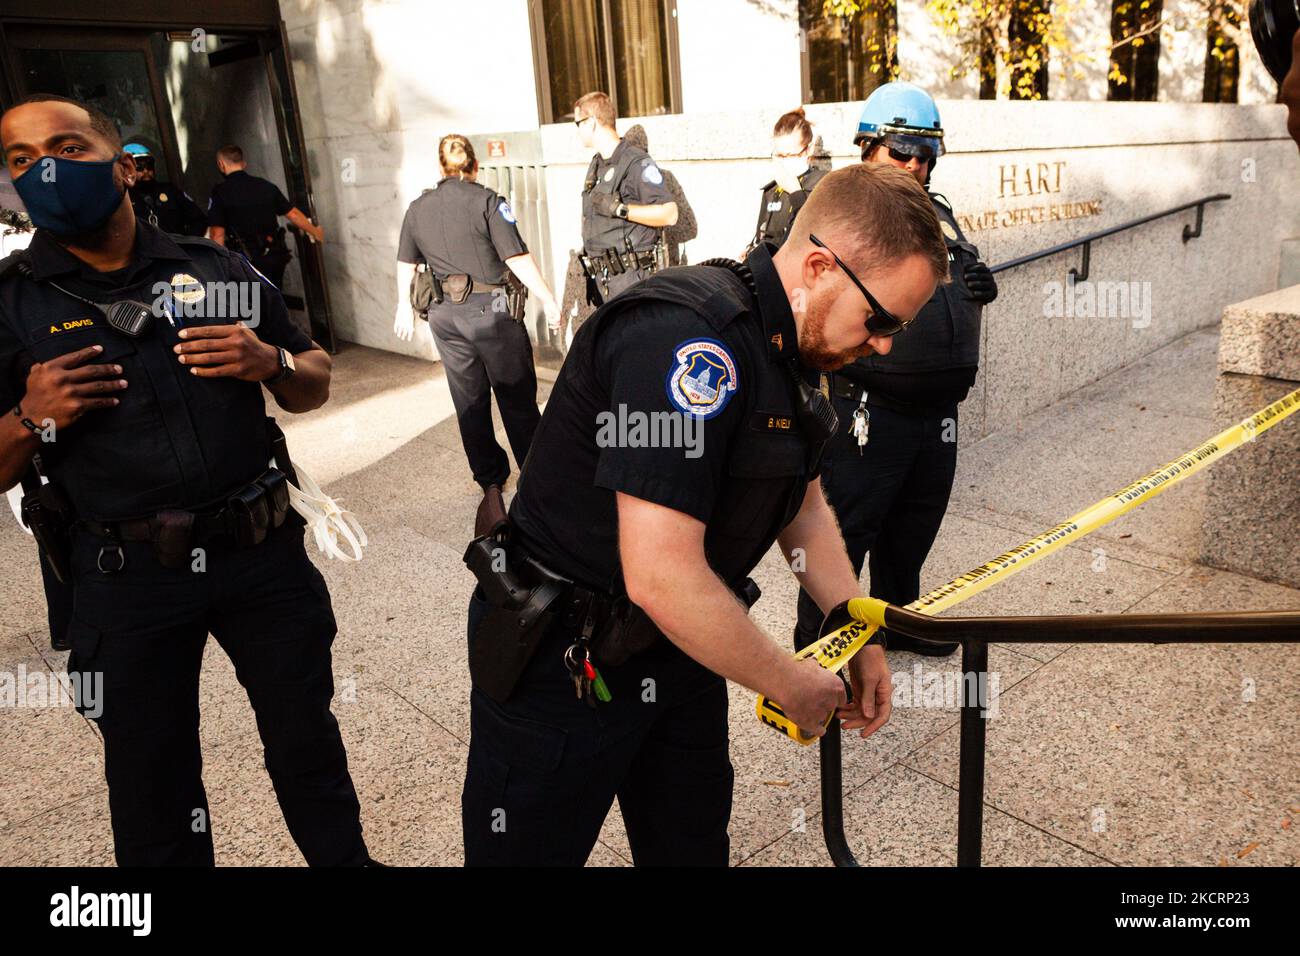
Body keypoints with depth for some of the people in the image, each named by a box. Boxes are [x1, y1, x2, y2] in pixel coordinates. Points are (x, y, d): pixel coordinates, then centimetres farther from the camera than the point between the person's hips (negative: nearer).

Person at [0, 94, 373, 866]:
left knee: (308, 742, 16)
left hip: (263, 551, 1)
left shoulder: (218, 270, 3)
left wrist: (273, 363, -10)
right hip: (125, 579, -1)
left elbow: (315, 386, 10)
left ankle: (348, 857, 39)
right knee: (152, 784, 15)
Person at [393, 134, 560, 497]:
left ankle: (489, 476, 25)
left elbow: (405, 264, 15)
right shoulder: (486, 201, -10)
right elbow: (518, 259, -15)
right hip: (491, 308, -5)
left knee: (468, 400, 15)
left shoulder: (417, 208, 6)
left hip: (444, 313, 5)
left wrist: (404, 307, 27)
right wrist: (548, 300, -9)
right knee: (517, 397, 6)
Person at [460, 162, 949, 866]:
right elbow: (661, 577, -33)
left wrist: (861, 637, 6)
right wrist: (794, 685, -18)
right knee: (535, 851, 12)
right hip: (559, 664, -8)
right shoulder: (688, 335, -29)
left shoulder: (787, 347, 2)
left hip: (675, 647, 9)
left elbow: (802, 502, 16)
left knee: (694, 845, 20)